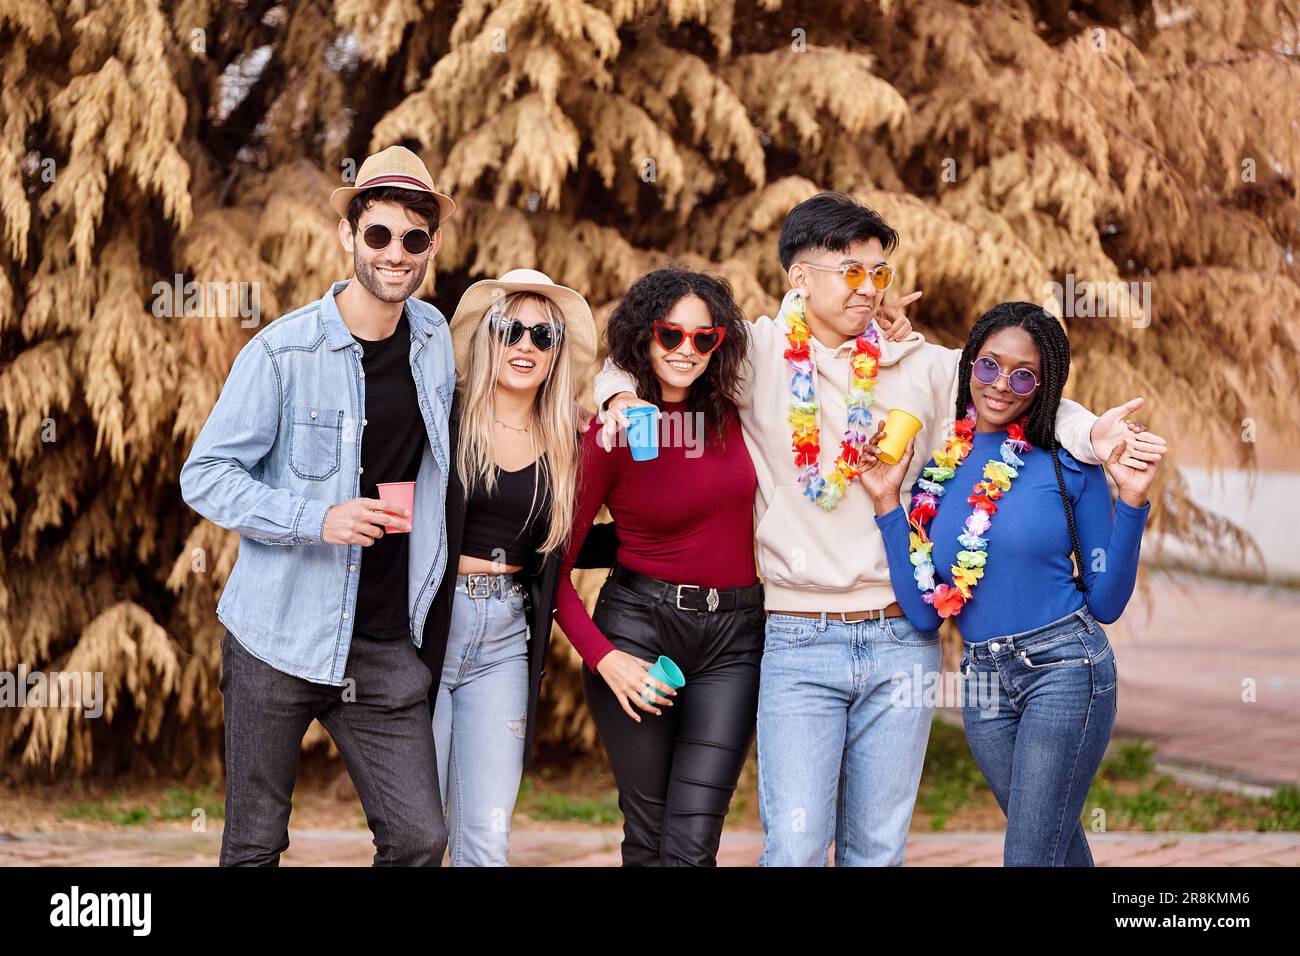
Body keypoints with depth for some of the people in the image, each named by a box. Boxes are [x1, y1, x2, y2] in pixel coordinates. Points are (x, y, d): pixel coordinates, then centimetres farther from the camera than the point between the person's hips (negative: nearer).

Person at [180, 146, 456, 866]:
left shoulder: (435, 338, 6)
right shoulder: (282, 352, -10)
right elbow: (204, 477, -9)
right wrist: (317, 520, -22)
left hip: (387, 645, 4)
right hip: (278, 639, -4)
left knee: (419, 838, -3)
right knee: (255, 845, 6)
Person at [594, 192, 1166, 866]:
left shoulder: (922, 365, 7)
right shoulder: (756, 353, 0)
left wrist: (1090, 435, -8)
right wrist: (621, 394, -12)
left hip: (901, 640, 3)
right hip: (798, 643, -2)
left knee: (878, 848, 10)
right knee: (795, 849, -9)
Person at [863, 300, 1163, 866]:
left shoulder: (1070, 467, -5)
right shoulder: (937, 473, 4)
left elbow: (1105, 603, -5)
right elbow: (924, 614, 0)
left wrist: (1131, 500, -15)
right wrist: (887, 503, -4)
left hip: (1064, 667, -4)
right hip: (982, 681, 4)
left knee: (1030, 856, -8)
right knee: (1060, 845, 20)